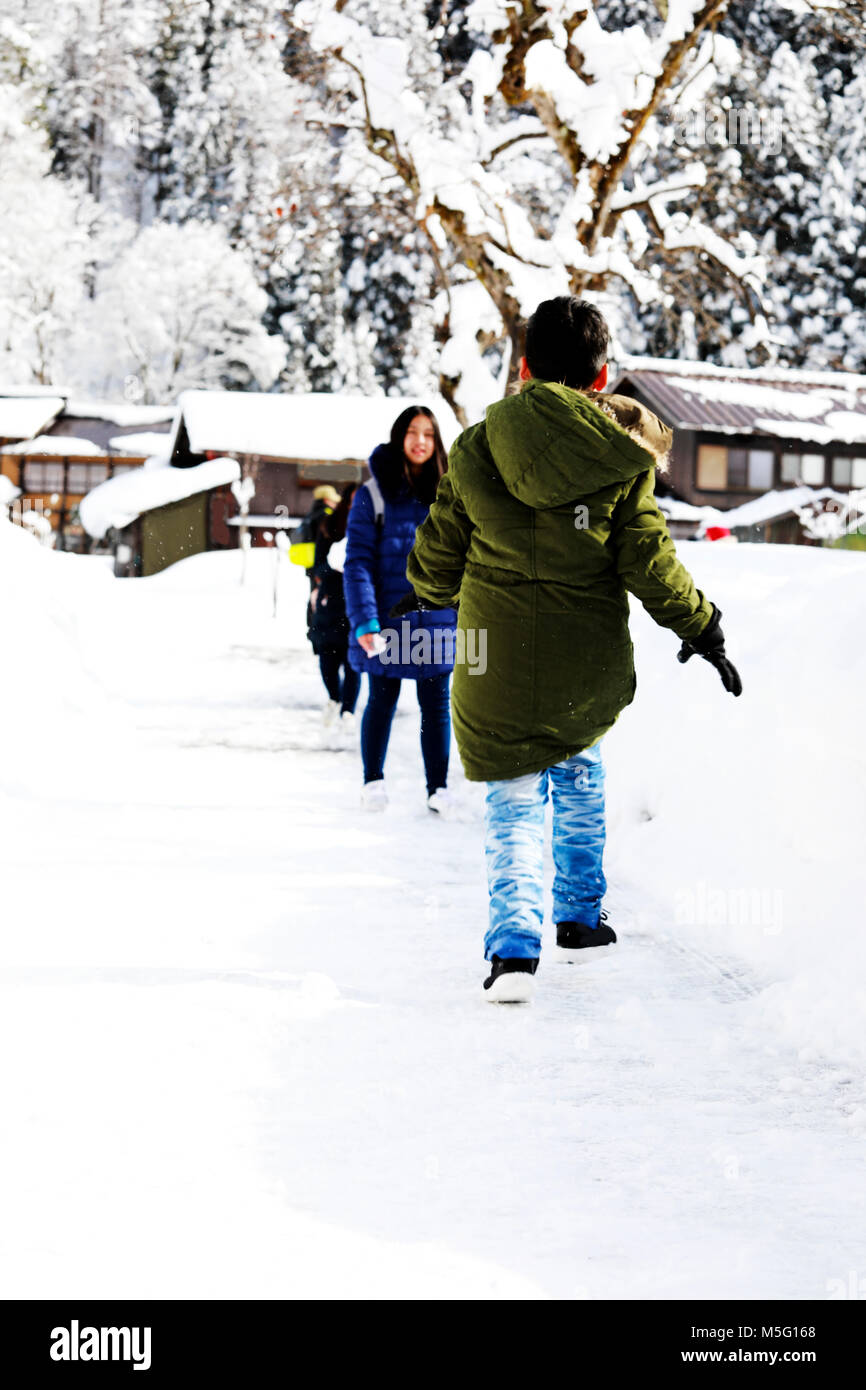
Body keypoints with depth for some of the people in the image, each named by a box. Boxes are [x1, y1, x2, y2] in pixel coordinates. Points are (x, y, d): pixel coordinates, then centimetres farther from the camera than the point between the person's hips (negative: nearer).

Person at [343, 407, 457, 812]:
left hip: (437, 623, 2)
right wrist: (365, 621, -15)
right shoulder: (373, 495, -3)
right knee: (382, 701, 9)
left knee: (436, 705, 5)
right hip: (387, 622, -2)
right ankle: (373, 780, 23)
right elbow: (358, 562, -7)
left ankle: (438, 787, 14)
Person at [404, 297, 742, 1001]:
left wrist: (431, 593, 26)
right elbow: (648, 560, -6)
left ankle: (514, 947, -12)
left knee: (514, 804, 5)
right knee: (581, 773, 26)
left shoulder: (478, 449, -4)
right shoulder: (622, 452, -7)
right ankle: (580, 918, 34)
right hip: (590, 662, 1)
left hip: (499, 668, -1)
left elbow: (437, 559, 3)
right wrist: (702, 628, 7)